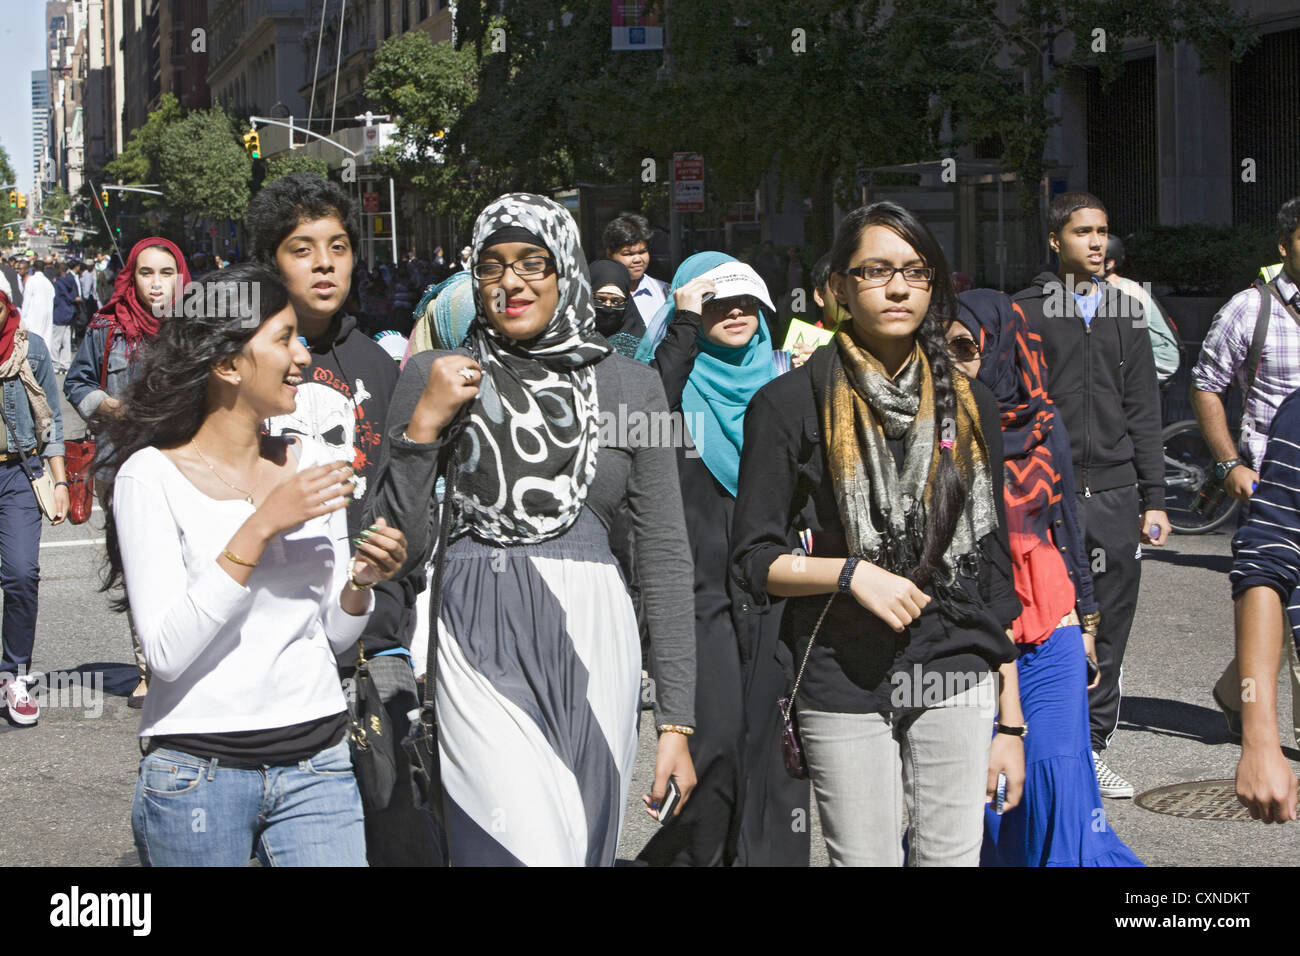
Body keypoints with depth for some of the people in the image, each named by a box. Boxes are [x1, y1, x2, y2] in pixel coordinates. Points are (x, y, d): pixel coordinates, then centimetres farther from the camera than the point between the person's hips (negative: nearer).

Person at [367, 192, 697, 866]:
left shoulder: (630, 385, 7)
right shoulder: (435, 377, 4)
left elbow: (664, 556, 6)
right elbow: (399, 548, 3)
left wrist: (677, 721, 2)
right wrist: (423, 424, -10)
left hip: (594, 644, 2)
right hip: (484, 644, -2)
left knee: (588, 846, 10)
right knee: (523, 851, -15)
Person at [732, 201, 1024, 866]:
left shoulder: (968, 405, 10)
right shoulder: (790, 404, -2)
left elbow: (994, 566, 11)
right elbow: (753, 561, 0)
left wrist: (1011, 723, 9)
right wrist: (851, 571, -17)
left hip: (956, 681, 3)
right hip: (844, 681, -3)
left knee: (954, 856, 2)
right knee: (865, 860, 2)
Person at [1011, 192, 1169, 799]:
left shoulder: (1124, 311, 14)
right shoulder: (1025, 311, 1)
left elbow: (1143, 410, 13)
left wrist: (1153, 498, 8)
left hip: (1115, 493, 4)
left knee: (1109, 629, 6)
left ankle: (1091, 749, 16)